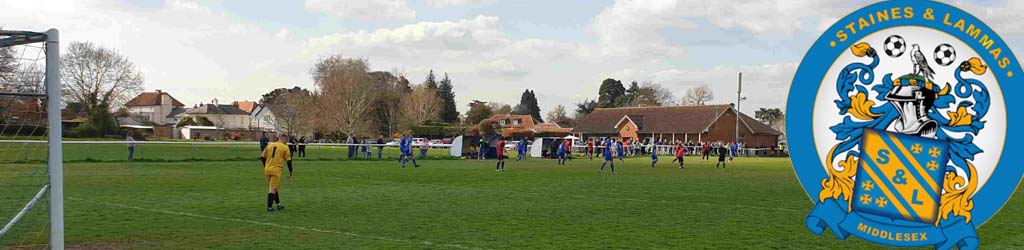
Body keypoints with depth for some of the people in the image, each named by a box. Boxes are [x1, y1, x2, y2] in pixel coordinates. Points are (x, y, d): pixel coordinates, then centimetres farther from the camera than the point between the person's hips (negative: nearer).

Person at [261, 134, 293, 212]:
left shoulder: (269, 145, 10)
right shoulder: (285, 147, -2)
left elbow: (263, 157, 12)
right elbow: (288, 161, -3)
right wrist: (290, 171, 8)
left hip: (267, 169, 5)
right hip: (276, 170, -5)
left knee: (275, 187, 20)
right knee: (273, 189, -2)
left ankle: (278, 204, 28)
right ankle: (269, 207, -6)